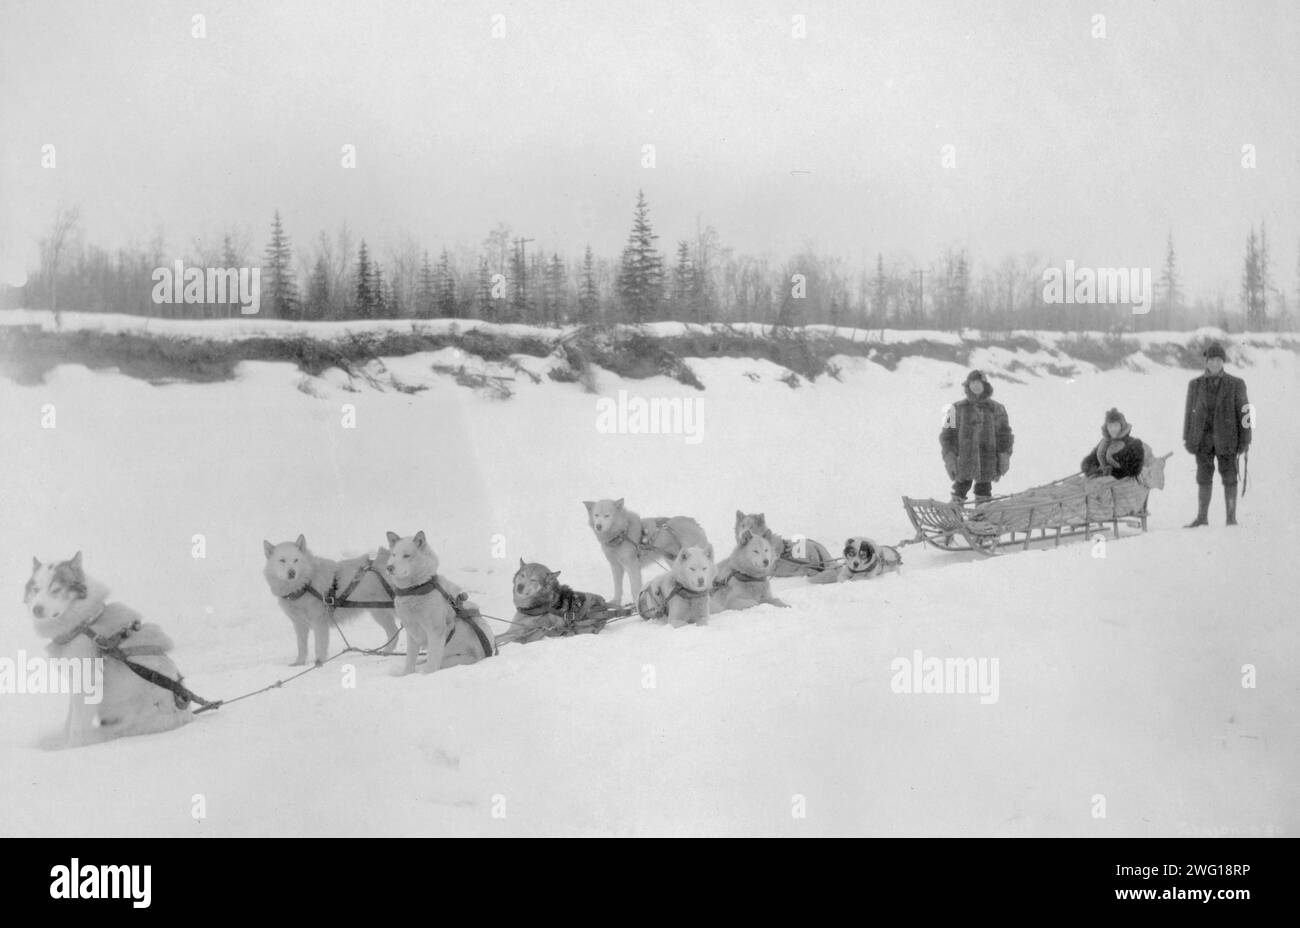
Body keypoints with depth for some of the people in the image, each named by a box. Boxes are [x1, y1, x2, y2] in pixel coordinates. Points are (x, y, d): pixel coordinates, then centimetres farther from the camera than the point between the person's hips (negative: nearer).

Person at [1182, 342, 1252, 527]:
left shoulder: (1236, 384, 0)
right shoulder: (1195, 384, 6)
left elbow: (1243, 412, 0)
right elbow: (1189, 412, 7)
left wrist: (1245, 440, -4)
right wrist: (1187, 438, 3)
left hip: (1226, 439, -2)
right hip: (1203, 439, 2)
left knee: (1229, 479, 0)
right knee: (1204, 478, 5)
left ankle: (1231, 518, 6)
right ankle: (1201, 517, 10)